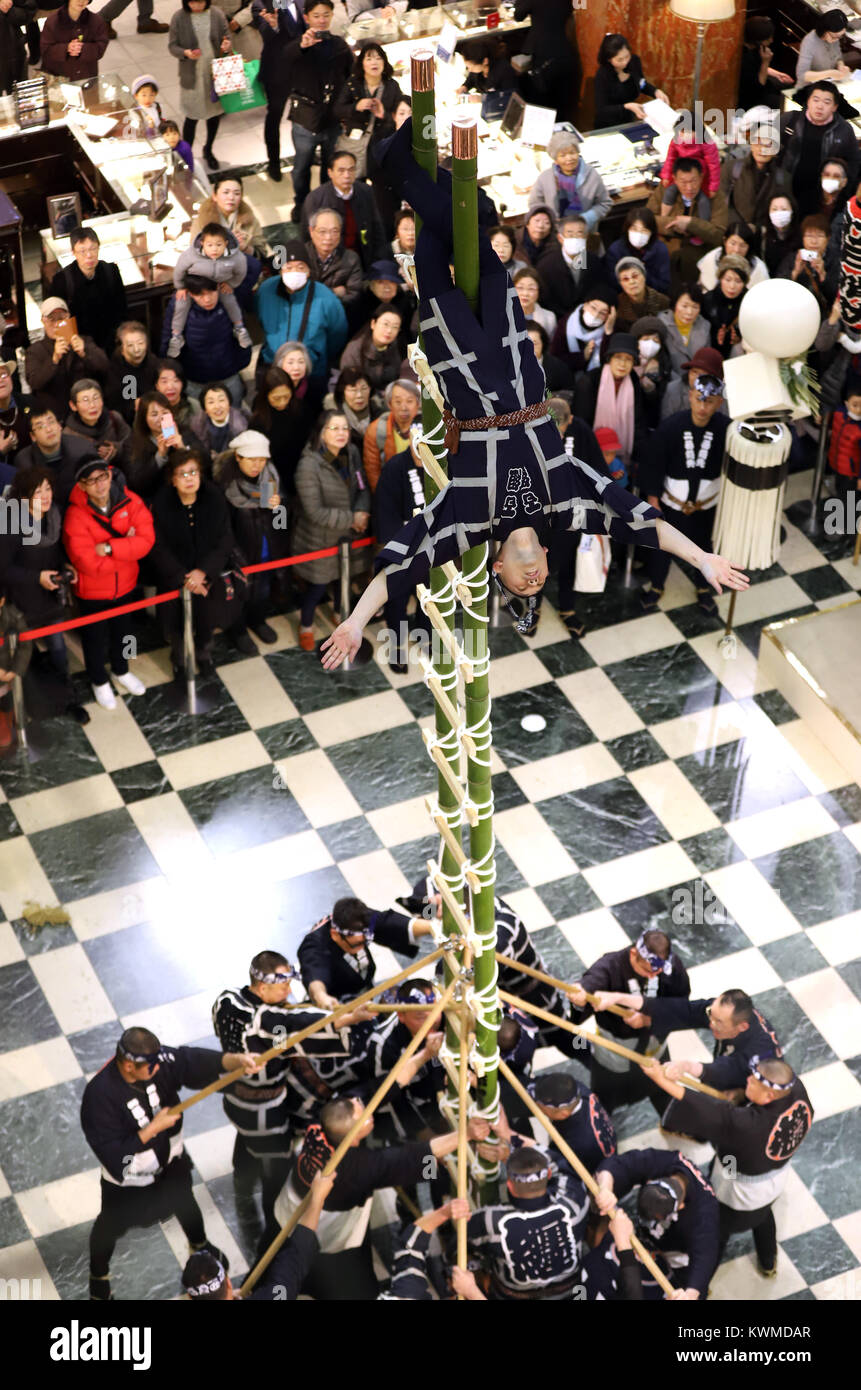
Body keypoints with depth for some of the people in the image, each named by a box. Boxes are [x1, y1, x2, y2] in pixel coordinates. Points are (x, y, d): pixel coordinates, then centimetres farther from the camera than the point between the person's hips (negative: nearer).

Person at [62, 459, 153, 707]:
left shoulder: (130, 501, -16)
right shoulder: (76, 515, -27)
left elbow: (146, 540, -24)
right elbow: (88, 563, -31)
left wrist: (110, 548, -33)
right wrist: (126, 548, -24)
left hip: (124, 584, 3)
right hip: (92, 591, -3)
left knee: (121, 630, 27)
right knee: (95, 637, 18)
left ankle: (121, 670, 53)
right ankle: (98, 681, 43)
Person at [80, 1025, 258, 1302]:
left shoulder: (158, 1061, -27)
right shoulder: (100, 1094, -39)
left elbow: (196, 1060, -31)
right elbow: (112, 1152, -35)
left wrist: (235, 1060, -49)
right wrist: (154, 1128, -35)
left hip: (171, 1162, 4)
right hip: (126, 1179, -4)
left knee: (184, 1203, 32)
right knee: (111, 1225, 23)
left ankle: (200, 1244, 64)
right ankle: (98, 1275, 54)